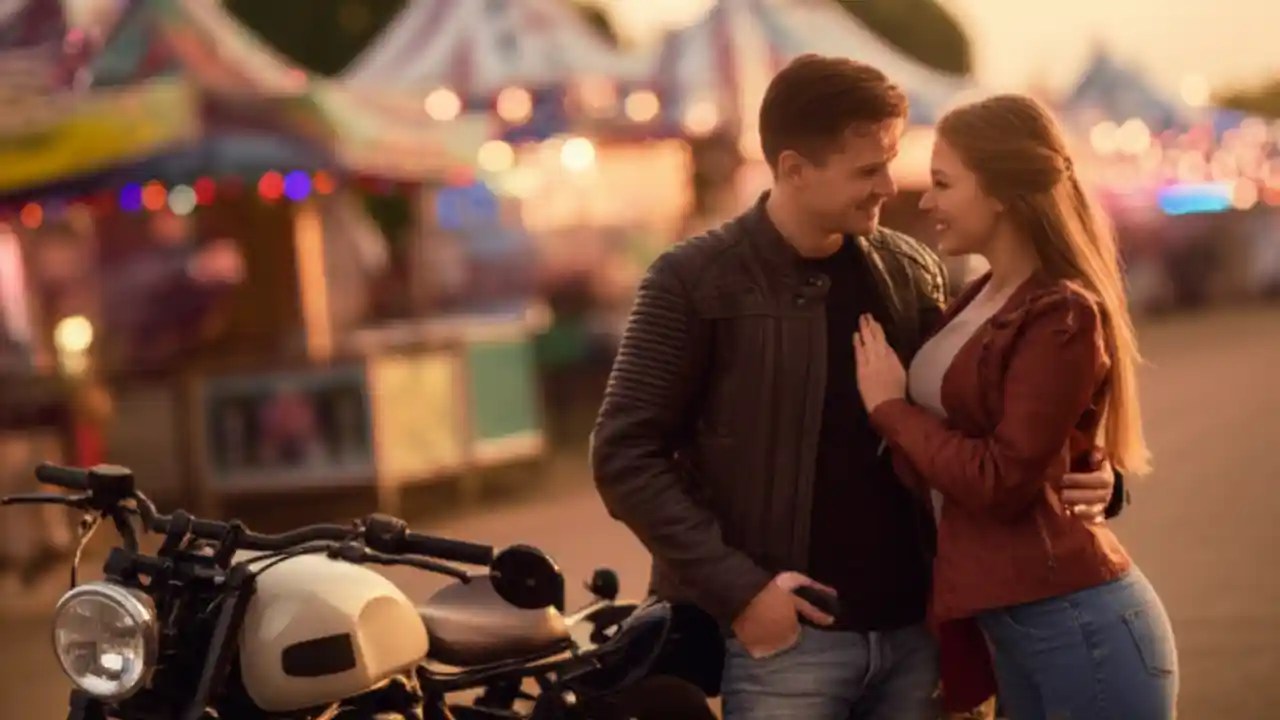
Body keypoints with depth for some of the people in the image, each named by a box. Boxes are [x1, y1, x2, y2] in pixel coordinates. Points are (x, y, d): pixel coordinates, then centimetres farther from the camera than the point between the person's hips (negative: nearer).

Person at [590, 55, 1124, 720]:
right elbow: (626, 455, -7)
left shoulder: (910, 271, 8)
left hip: (913, 630, 4)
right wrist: (738, 588, -14)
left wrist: (1066, 477, -2)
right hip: (787, 638, -4)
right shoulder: (697, 282, -6)